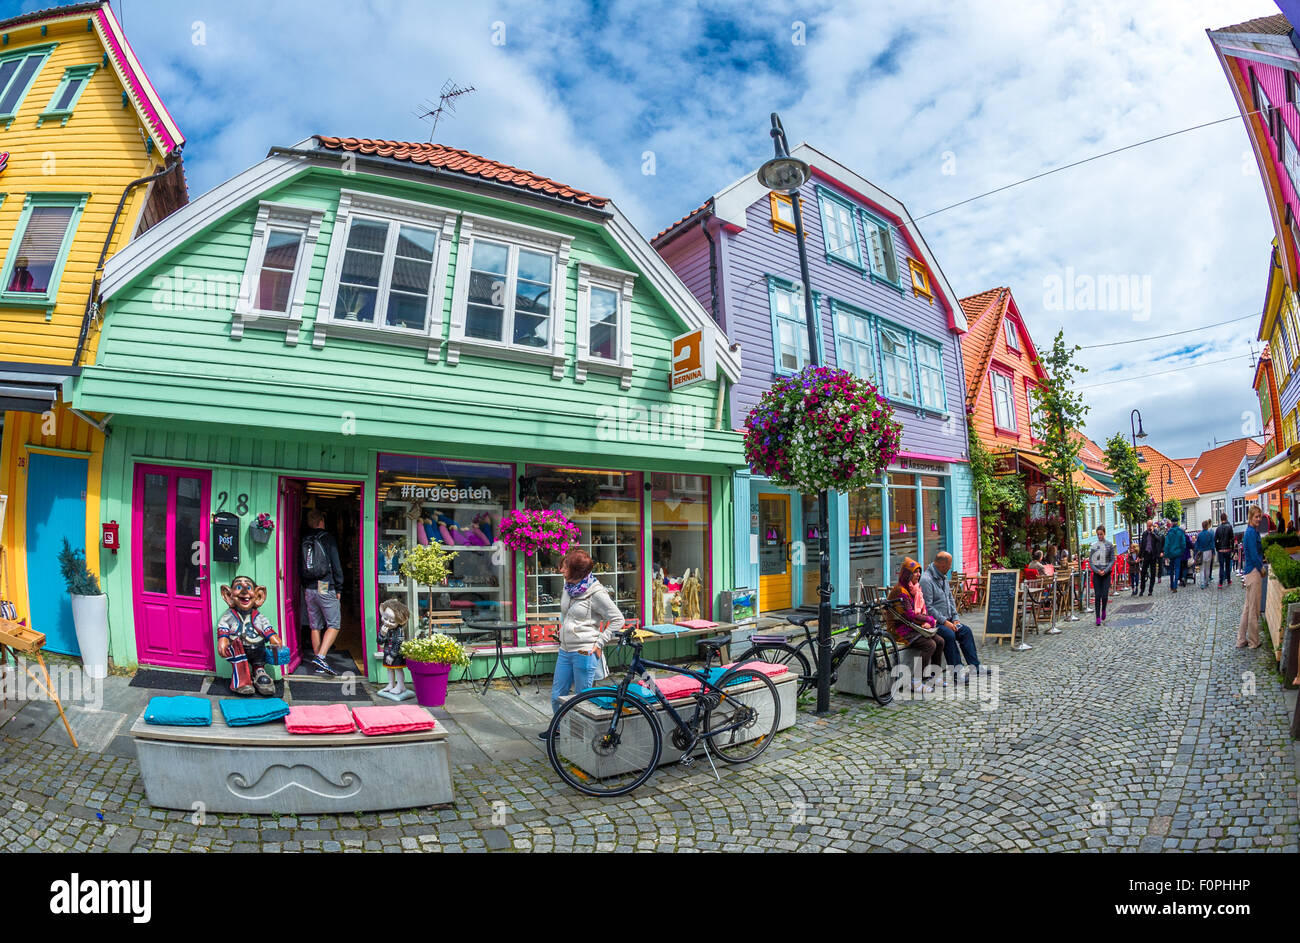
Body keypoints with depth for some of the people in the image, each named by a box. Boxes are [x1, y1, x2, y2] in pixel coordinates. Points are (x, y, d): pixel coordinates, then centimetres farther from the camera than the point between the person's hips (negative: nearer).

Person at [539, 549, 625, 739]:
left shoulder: (596, 592, -16)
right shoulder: (568, 587, 5)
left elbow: (617, 619, -13)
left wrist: (599, 643, -13)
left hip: (584, 654, -7)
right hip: (565, 651, 7)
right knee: (557, 695, 17)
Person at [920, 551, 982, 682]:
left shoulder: (943, 577, 14)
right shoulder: (926, 580, -17)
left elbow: (950, 599, 18)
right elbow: (928, 607, -21)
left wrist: (955, 619, 6)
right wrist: (944, 622, -18)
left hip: (947, 620, 9)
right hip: (933, 622, -9)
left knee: (966, 631, -5)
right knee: (949, 635, -28)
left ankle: (975, 666, -1)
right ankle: (957, 671, -22)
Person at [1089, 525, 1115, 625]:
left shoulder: (1110, 545, 2)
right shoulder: (1094, 546, 4)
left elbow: (1112, 560, 0)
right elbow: (1090, 561, 3)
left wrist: (1105, 570, -12)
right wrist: (1097, 570, -11)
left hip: (1106, 573, -1)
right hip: (1096, 573, 1)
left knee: (1105, 595, -6)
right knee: (1097, 596, -1)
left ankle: (1103, 609, 25)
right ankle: (1098, 618, 4)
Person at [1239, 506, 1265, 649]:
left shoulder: (1251, 531, 13)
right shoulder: (1252, 532, -15)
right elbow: (1254, 555, -19)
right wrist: (1262, 569, -6)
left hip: (1249, 572, 10)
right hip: (1254, 572, -10)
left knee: (1247, 608, 13)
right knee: (1254, 609, 0)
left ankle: (1241, 640, 18)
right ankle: (1254, 642, 9)